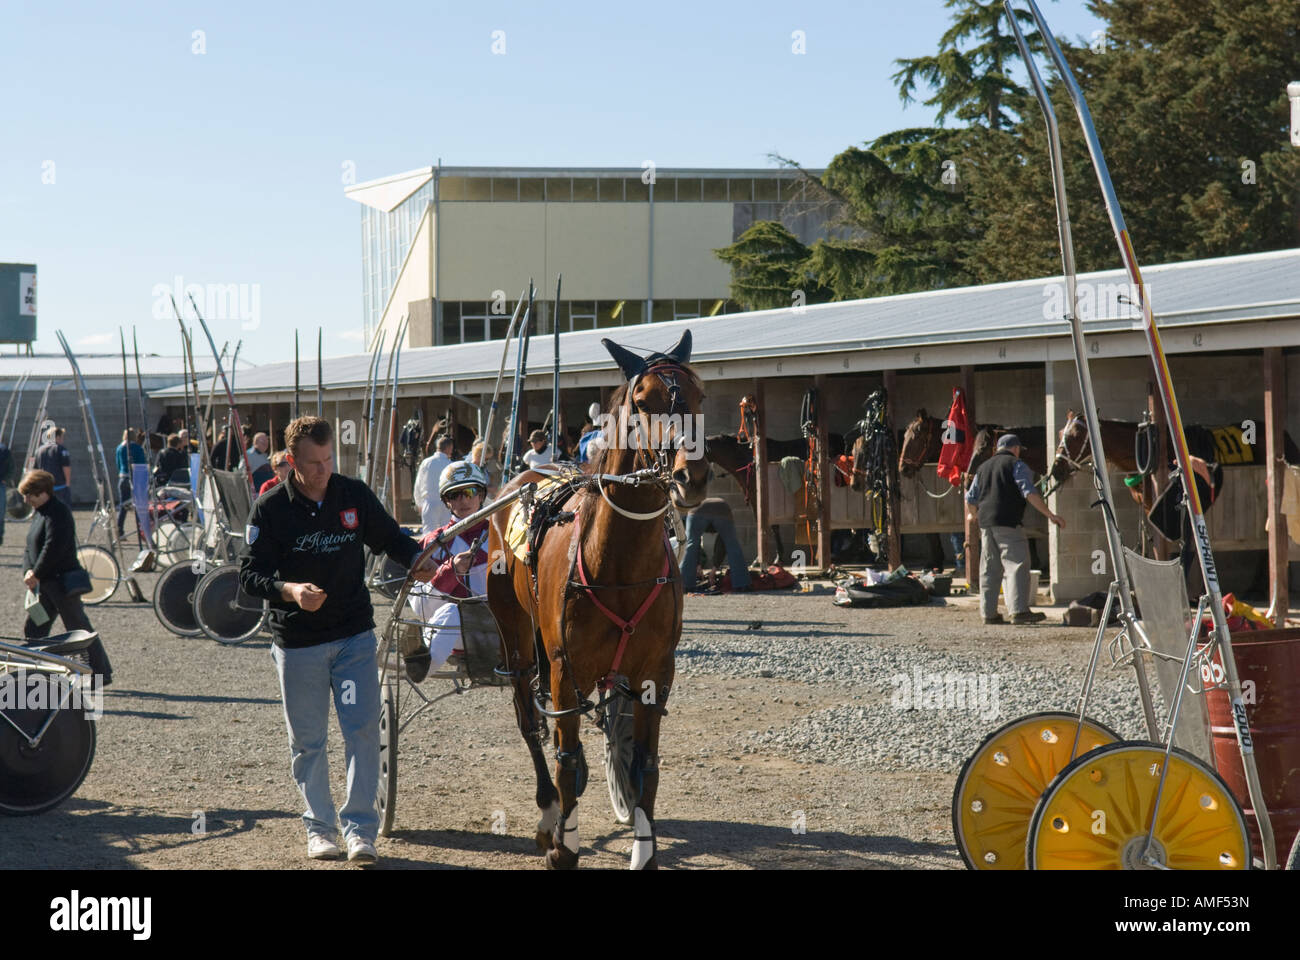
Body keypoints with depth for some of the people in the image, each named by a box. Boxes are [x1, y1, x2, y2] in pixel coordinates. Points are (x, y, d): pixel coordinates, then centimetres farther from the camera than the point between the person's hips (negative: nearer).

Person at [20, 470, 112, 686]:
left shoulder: (58, 512, -16)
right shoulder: (39, 513, 15)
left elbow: (53, 547, -23)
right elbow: (30, 547, 17)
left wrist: (36, 574, -17)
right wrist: (29, 571, 1)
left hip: (63, 582, -10)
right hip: (46, 583, 10)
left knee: (79, 629, -4)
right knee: (32, 629, 9)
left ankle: (103, 674, 3)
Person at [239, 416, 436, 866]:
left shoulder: (355, 495, -2)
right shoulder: (270, 509, -9)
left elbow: (389, 537, 10)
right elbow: (249, 574, -10)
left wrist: (416, 559, -10)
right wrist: (290, 590, -28)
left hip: (354, 636, 1)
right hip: (297, 643, -1)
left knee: (363, 730, -5)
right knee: (307, 741, 9)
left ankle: (360, 827, 3)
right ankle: (319, 826, 24)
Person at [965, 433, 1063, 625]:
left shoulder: (983, 467, 21)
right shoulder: (1017, 465, 1)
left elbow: (970, 498, 24)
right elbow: (1029, 493, -11)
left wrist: (973, 515, 44)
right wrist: (1051, 515, -10)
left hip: (986, 523, 7)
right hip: (1008, 523, -7)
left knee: (989, 569, 11)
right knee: (1017, 565, -9)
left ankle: (989, 612, 11)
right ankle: (1019, 610, -19)